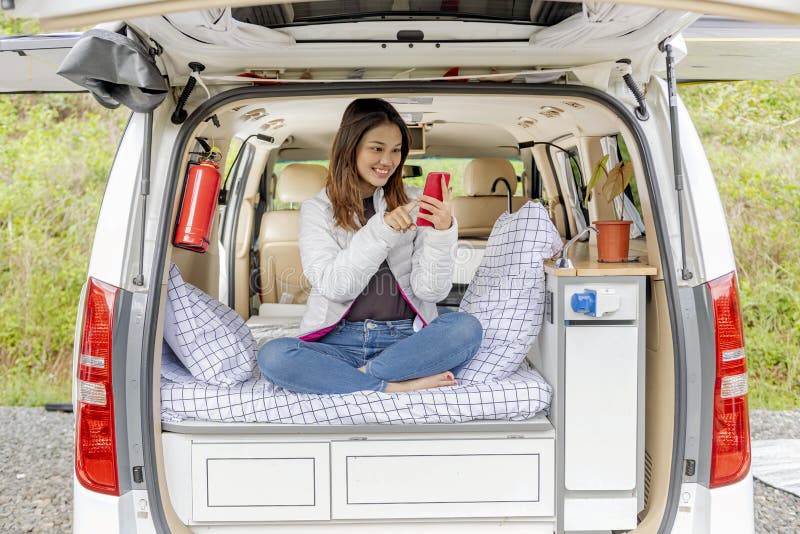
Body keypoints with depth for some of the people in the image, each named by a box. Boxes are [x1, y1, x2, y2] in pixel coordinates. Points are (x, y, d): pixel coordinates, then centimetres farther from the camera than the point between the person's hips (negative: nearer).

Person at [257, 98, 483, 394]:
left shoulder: (414, 205, 8)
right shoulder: (317, 209, 6)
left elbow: (431, 291, 0)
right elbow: (333, 286, -9)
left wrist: (442, 231, -16)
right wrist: (381, 229, -19)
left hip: (404, 339, 1)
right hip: (339, 342, 0)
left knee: (466, 327, -27)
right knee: (272, 356, -28)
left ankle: (364, 375, -21)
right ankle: (394, 387, -24)